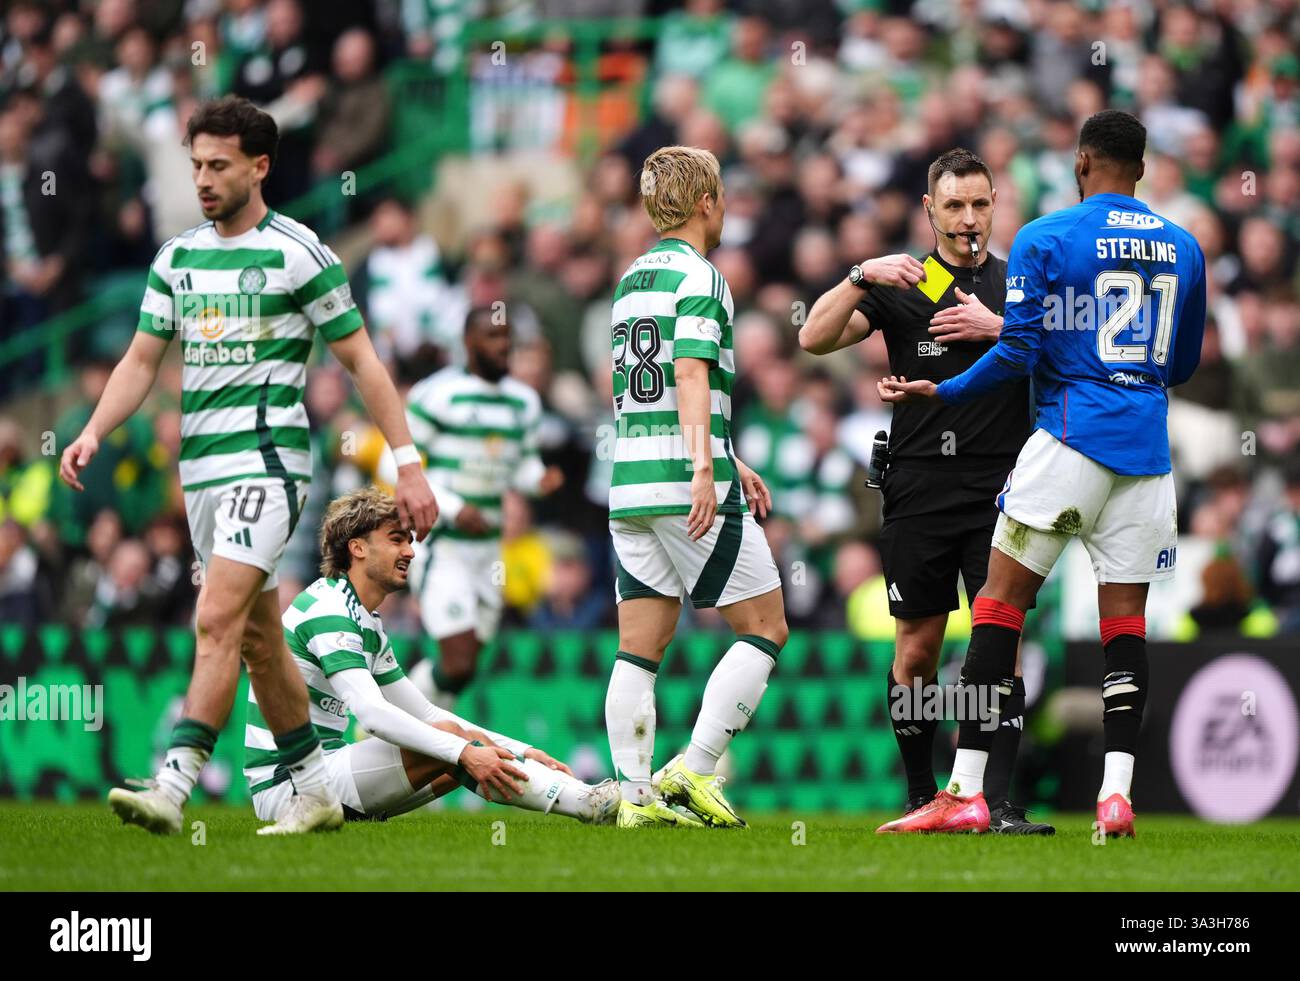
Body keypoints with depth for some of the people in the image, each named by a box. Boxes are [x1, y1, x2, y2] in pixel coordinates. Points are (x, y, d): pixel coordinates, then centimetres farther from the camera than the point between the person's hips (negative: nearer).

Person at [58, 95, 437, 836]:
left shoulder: (299, 253, -6)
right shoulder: (177, 258, 11)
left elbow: (362, 360, -4)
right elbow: (142, 360, 12)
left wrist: (409, 463, -6)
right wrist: (93, 433, -4)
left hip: (267, 461, -7)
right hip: (201, 466, 7)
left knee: (217, 622, -19)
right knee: (259, 634, 12)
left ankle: (174, 787, -27)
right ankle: (315, 790, 23)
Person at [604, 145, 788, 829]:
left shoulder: (632, 279, 19)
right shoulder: (698, 277, -7)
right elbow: (691, 374, -21)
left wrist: (731, 465, 32)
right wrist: (705, 471, -28)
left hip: (629, 483, 8)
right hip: (685, 484, -8)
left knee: (641, 646, 6)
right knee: (764, 627, 0)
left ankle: (636, 793, 0)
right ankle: (695, 769, -9)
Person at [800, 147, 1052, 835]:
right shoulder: (901, 286, 6)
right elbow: (814, 339, -5)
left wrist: (1000, 328, -13)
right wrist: (861, 277, -18)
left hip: (1001, 492, 0)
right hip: (919, 490, 0)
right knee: (916, 652, 3)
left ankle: (998, 803, -11)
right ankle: (920, 797, 15)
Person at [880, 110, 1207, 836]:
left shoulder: (1046, 239, -3)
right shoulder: (1183, 247, 11)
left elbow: (1019, 352, -7)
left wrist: (943, 393, 6)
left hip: (1073, 436, -4)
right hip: (1147, 446, 4)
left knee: (1001, 604, 0)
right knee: (1126, 618, 6)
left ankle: (966, 792, -5)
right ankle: (1117, 794, -4)